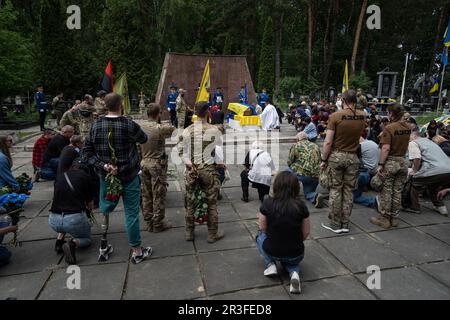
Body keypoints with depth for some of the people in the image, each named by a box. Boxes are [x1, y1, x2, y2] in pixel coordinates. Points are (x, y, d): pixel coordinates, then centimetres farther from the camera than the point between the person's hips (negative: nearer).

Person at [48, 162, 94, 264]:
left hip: (54, 221, 4)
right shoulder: (86, 176, 6)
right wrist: (88, 208, 38)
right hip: (75, 219, -4)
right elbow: (90, 204, 13)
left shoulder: (60, 177, 17)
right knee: (87, 239, 25)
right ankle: (73, 243, -9)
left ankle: (59, 241, 20)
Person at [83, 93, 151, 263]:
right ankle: (137, 251, 19)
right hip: (129, 177, -3)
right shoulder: (129, 125, -15)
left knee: (105, 211, 20)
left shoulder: (96, 126, -3)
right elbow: (144, 139, 4)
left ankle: (103, 248, 31)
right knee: (131, 213, 6)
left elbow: (87, 153, -4)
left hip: (106, 176, 4)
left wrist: (104, 166, -10)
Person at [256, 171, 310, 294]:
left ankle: (270, 264, 11)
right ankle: (294, 272, 3)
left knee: (260, 236, 31)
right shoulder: (301, 206, -12)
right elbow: (306, 233, -2)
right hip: (296, 255, 1)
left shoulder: (267, 203, -15)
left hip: (271, 252, 0)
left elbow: (263, 228, -2)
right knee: (291, 261, 37)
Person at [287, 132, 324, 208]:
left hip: (301, 174, -4)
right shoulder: (316, 146, 18)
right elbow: (319, 161, 23)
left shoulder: (296, 146, 5)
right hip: (315, 176, 5)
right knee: (308, 192, 26)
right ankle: (316, 196, -6)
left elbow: (289, 162, 5)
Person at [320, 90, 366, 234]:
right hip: (353, 157, 3)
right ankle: (345, 224, 17)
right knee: (348, 191, 9)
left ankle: (335, 224, 12)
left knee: (335, 190, 5)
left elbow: (328, 142, -13)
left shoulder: (336, 116, -11)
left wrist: (323, 160, -3)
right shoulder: (362, 116, 1)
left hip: (336, 156, -3)